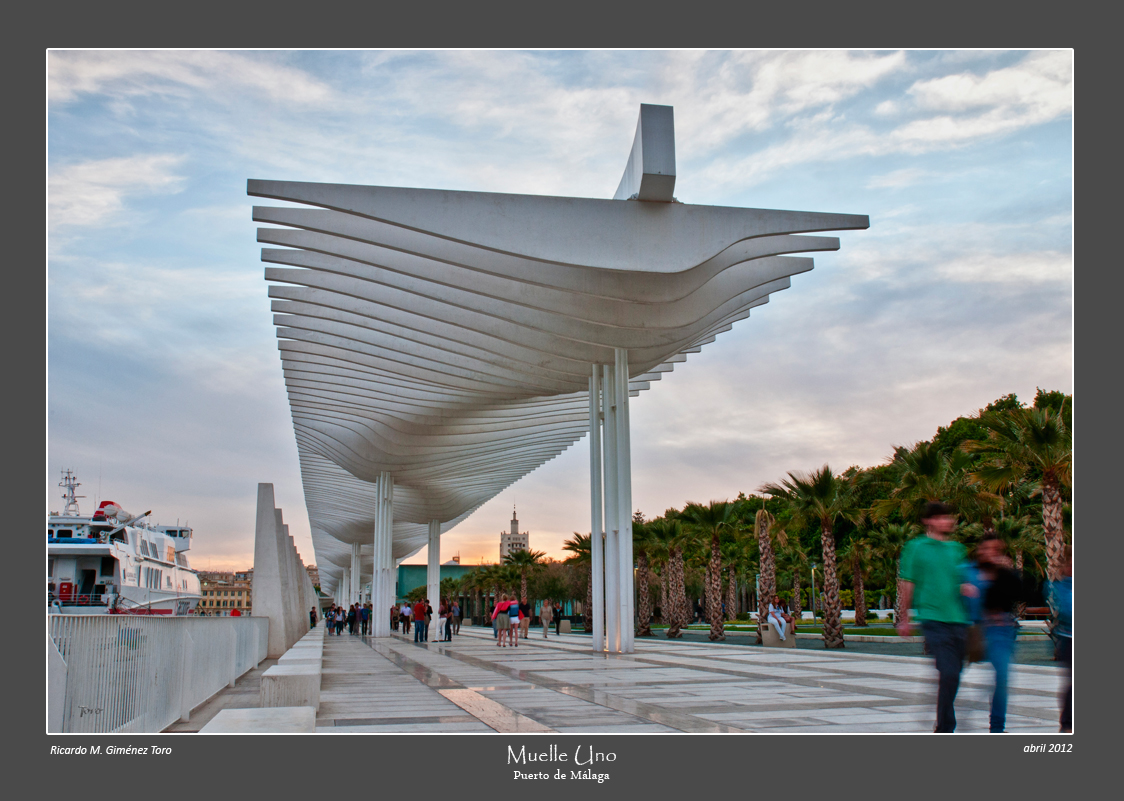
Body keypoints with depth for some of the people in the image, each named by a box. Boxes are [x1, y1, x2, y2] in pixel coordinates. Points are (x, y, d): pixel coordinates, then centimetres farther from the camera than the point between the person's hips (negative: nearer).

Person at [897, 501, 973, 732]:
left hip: (959, 619, 5)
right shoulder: (916, 547, 1)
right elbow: (907, 584, 3)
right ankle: (946, 727, -7)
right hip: (933, 618, -5)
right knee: (949, 673, -15)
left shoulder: (957, 548, 15)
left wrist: (967, 587, 0)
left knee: (954, 675, 10)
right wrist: (904, 619, 3)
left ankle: (943, 728, 24)